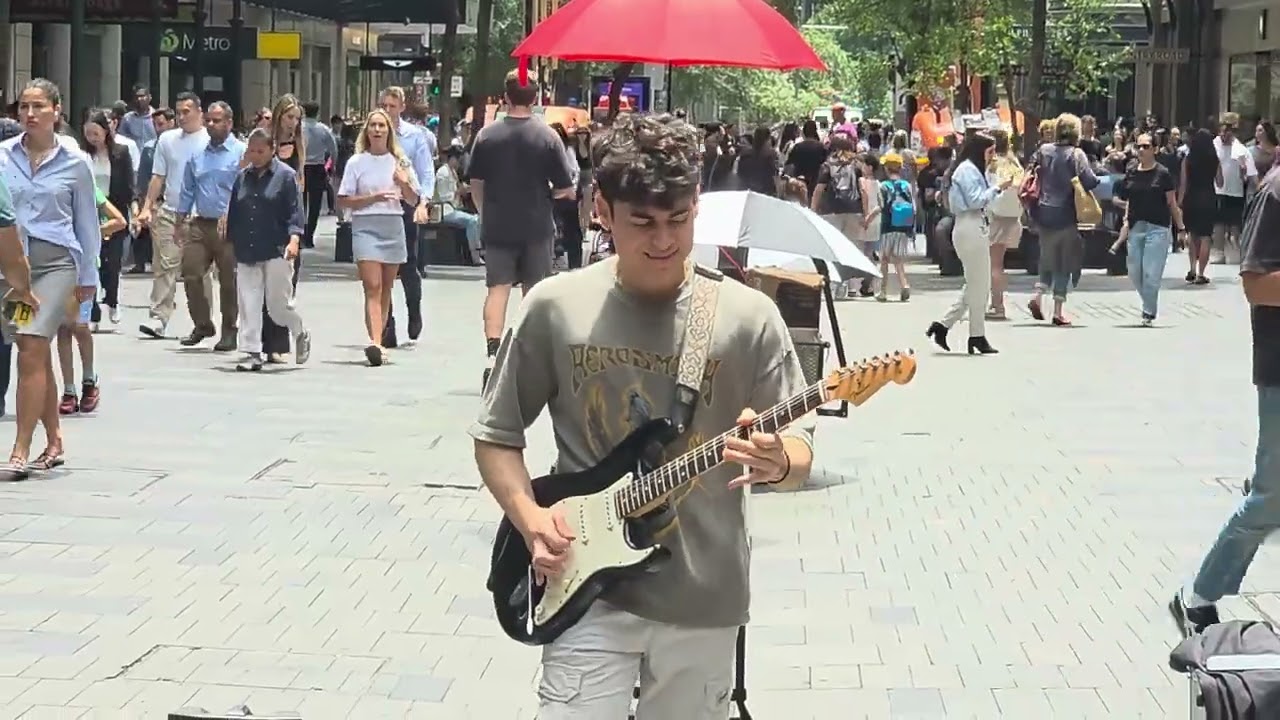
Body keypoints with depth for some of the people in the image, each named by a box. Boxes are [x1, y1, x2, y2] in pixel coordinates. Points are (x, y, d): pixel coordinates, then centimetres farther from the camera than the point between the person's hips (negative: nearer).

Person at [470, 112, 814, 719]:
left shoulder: (748, 318, -5)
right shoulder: (555, 308, -4)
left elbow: (799, 448, -1)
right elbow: (496, 435, 6)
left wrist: (778, 462, -25)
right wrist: (531, 519, -11)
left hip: (703, 597, 1)